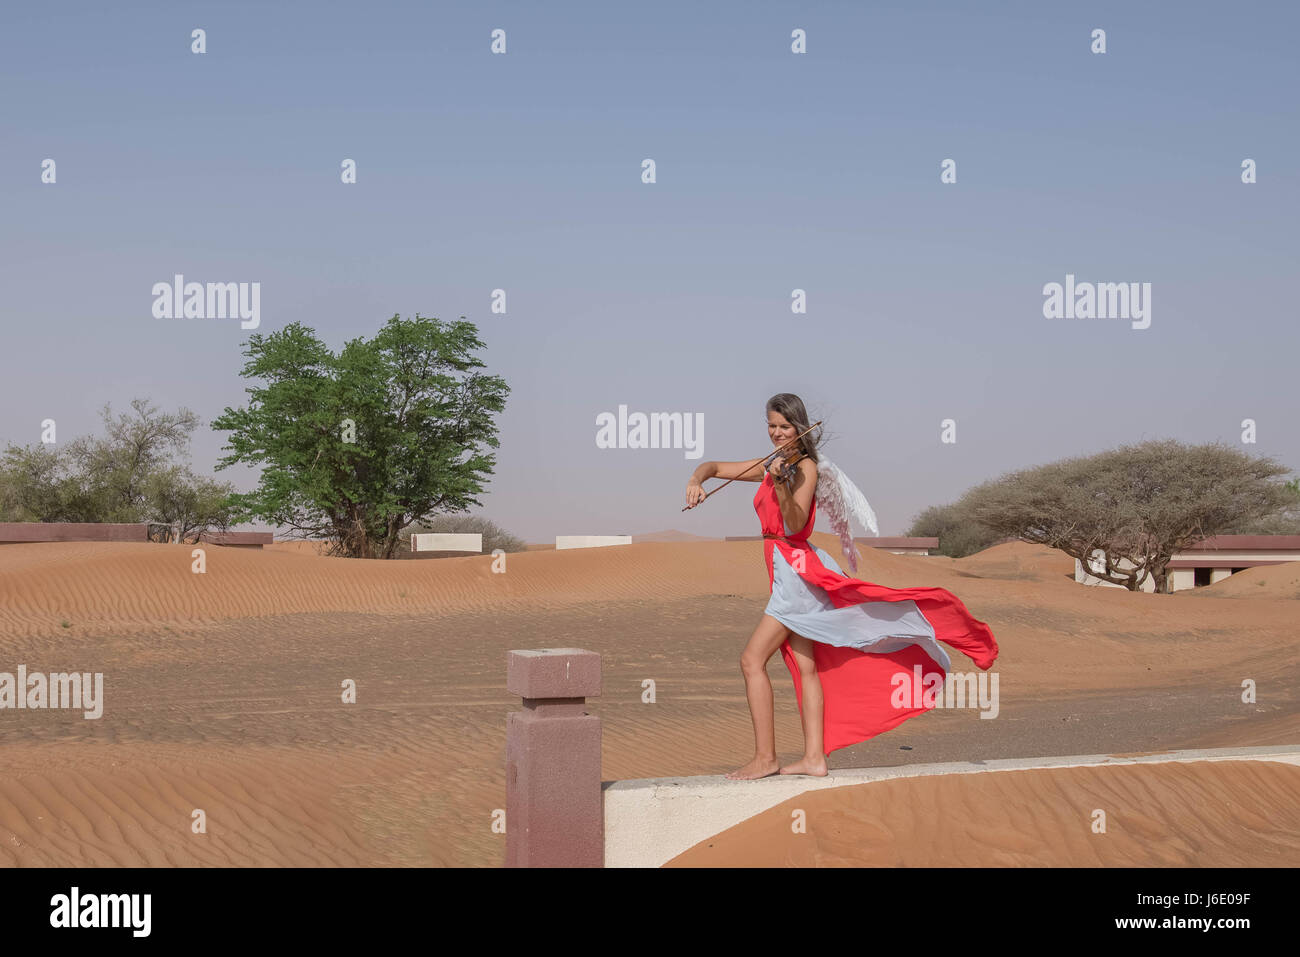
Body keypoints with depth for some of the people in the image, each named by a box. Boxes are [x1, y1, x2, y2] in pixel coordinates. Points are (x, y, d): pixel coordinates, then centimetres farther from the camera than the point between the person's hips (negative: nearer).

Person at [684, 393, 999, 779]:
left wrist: (781, 483, -33)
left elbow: (794, 526, -20)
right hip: (786, 571, 8)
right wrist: (696, 480, -2)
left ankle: (765, 758, -10)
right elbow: (715, 467, 19)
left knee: (752, 659, -12)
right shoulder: (767, 466, 14)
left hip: (797, 570, -8)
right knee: (805, 666, 7)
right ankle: (814, 757, 8)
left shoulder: (806, 467, -8)